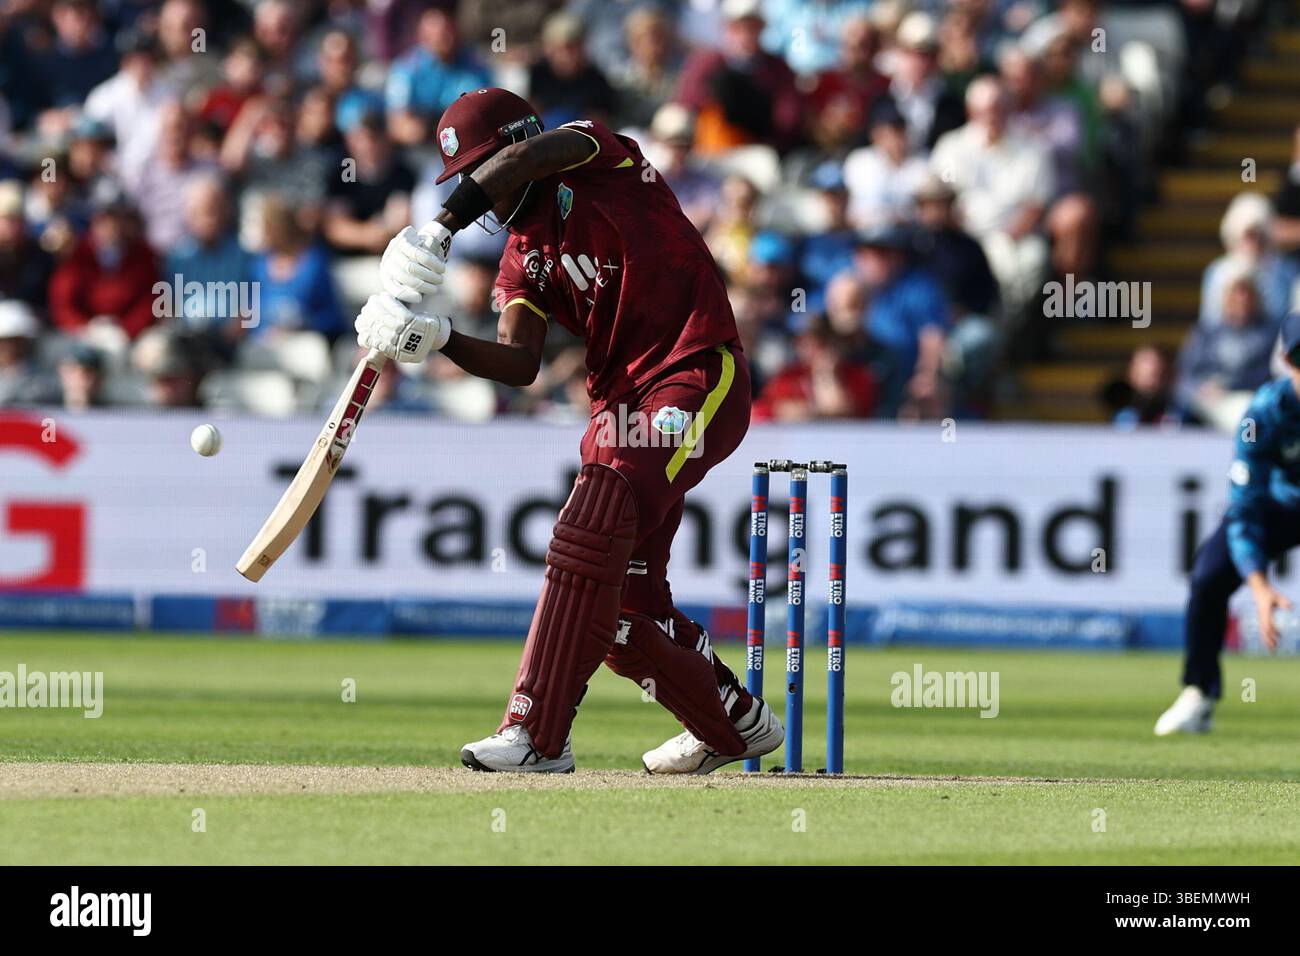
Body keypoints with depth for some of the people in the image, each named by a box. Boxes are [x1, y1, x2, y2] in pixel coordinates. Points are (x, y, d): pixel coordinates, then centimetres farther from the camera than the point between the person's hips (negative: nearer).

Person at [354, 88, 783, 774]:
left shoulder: (596, 159, -1)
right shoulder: (522, 258, 17)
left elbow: (529, 156, -25)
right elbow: (519, 363, 3)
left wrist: (440, 230, -32)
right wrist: (439, 340, -15)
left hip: (699, 380, -9)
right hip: (620, 402, 9)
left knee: (588, 538, -24)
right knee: (622, 608, 7)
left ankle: (537, 734, -28)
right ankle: (735, 724, 28)